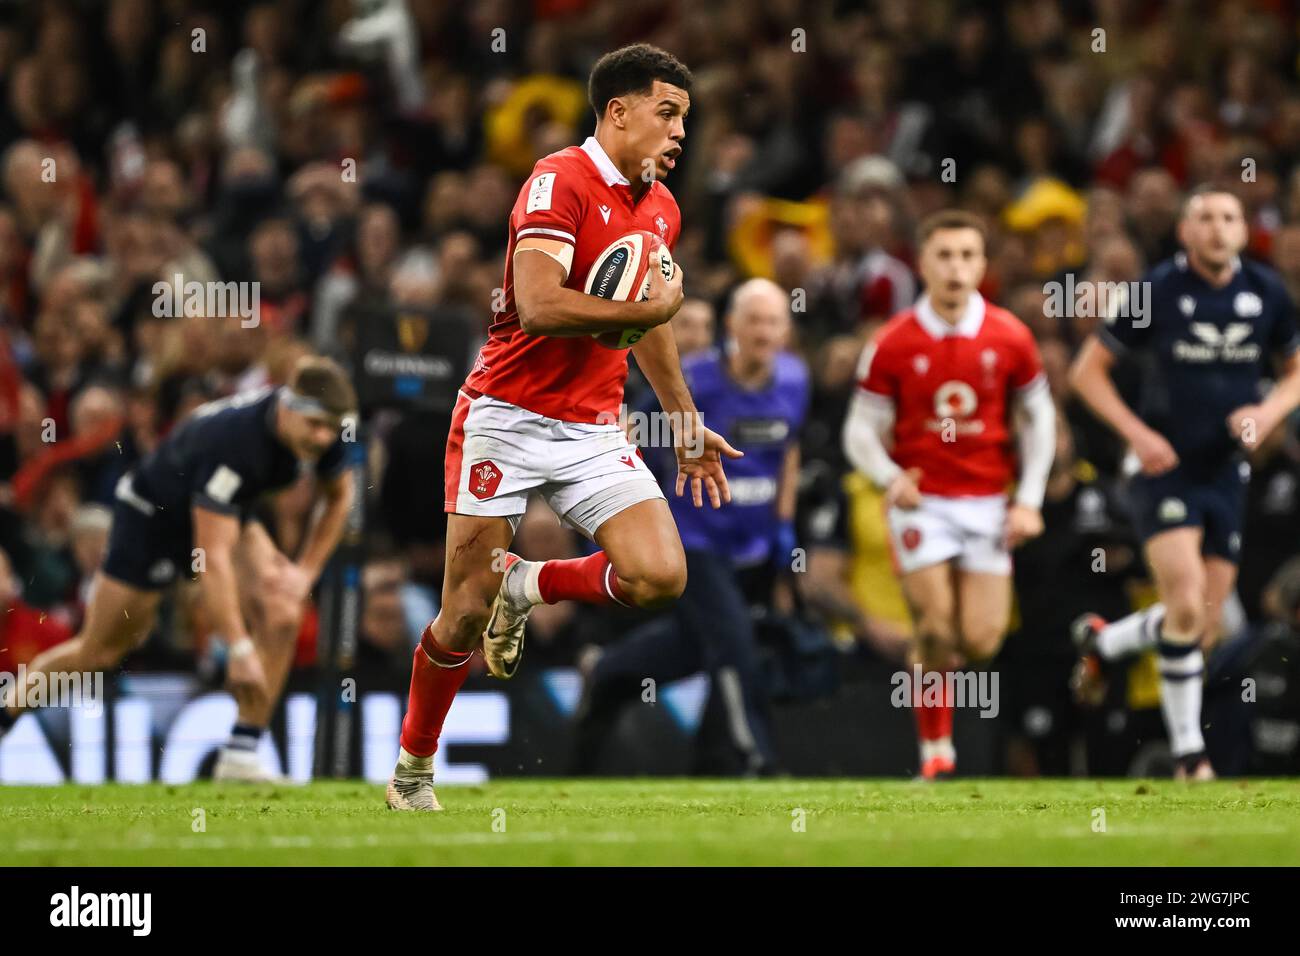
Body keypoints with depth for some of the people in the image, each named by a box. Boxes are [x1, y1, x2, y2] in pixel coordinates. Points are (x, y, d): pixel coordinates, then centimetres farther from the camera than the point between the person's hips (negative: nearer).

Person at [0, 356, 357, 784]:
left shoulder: (321, 432, -19)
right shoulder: (232, 439, -41)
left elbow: (339, 495, 6)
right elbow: (212, 557, -42)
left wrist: (306, 571, -6)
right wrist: (239, 649, -43)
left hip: (228, 517, 6)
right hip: (152, 518, -6)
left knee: (280, 614, -18)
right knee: (98, 651, 4)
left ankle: (240, 756, -13)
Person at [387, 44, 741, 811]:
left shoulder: (662, 209, 10)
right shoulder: (560, 182, -14)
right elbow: (539, 307, -28)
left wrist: (685, 424, 27)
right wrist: (648, 307, -19)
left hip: (595, 431, 6)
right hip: (508, 419, -6)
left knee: (661, 575, -16)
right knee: (467, 613, -1)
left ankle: (529, 586, 10)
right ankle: (413, 769, 21)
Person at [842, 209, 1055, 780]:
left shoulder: (1009, 338, -2)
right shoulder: (892, 345, -6)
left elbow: (1038, 418, 9)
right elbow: (861, 430, 0)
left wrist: (1030, 500, 1)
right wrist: (890, 478, -21)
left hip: (987, 506, 2)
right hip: (921, 503, -2)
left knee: (982, 641, -5)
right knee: (936, 633, -12)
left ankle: (933, 656, 31)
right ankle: (936, 752, 3)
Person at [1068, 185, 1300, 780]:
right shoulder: (1158, 291, -9)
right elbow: (1087, 369, -2)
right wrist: (1136, 432, -14)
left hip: (1226, 473, 5)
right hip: (1164, 469, -4)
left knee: (1205, 630, 6)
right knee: (1187, 606, -20)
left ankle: (1101, 640, 35)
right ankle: (1187, 752, -6)